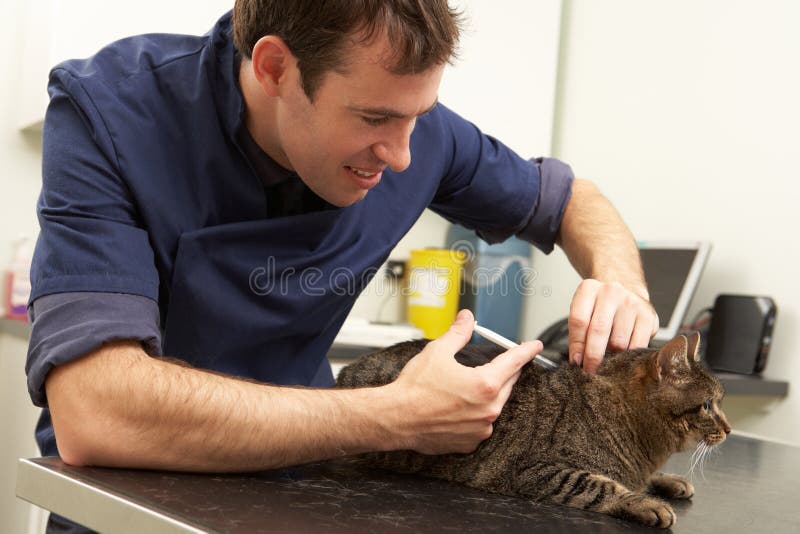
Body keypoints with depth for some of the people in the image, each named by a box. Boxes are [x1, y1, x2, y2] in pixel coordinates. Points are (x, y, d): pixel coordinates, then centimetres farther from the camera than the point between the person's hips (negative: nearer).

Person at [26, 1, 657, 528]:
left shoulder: (409, 119, -10)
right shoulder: (107, 110, -21)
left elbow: (571, 199, 7)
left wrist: (620, 283, -14)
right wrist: (397, 419, -31)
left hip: (295, 477, 3)